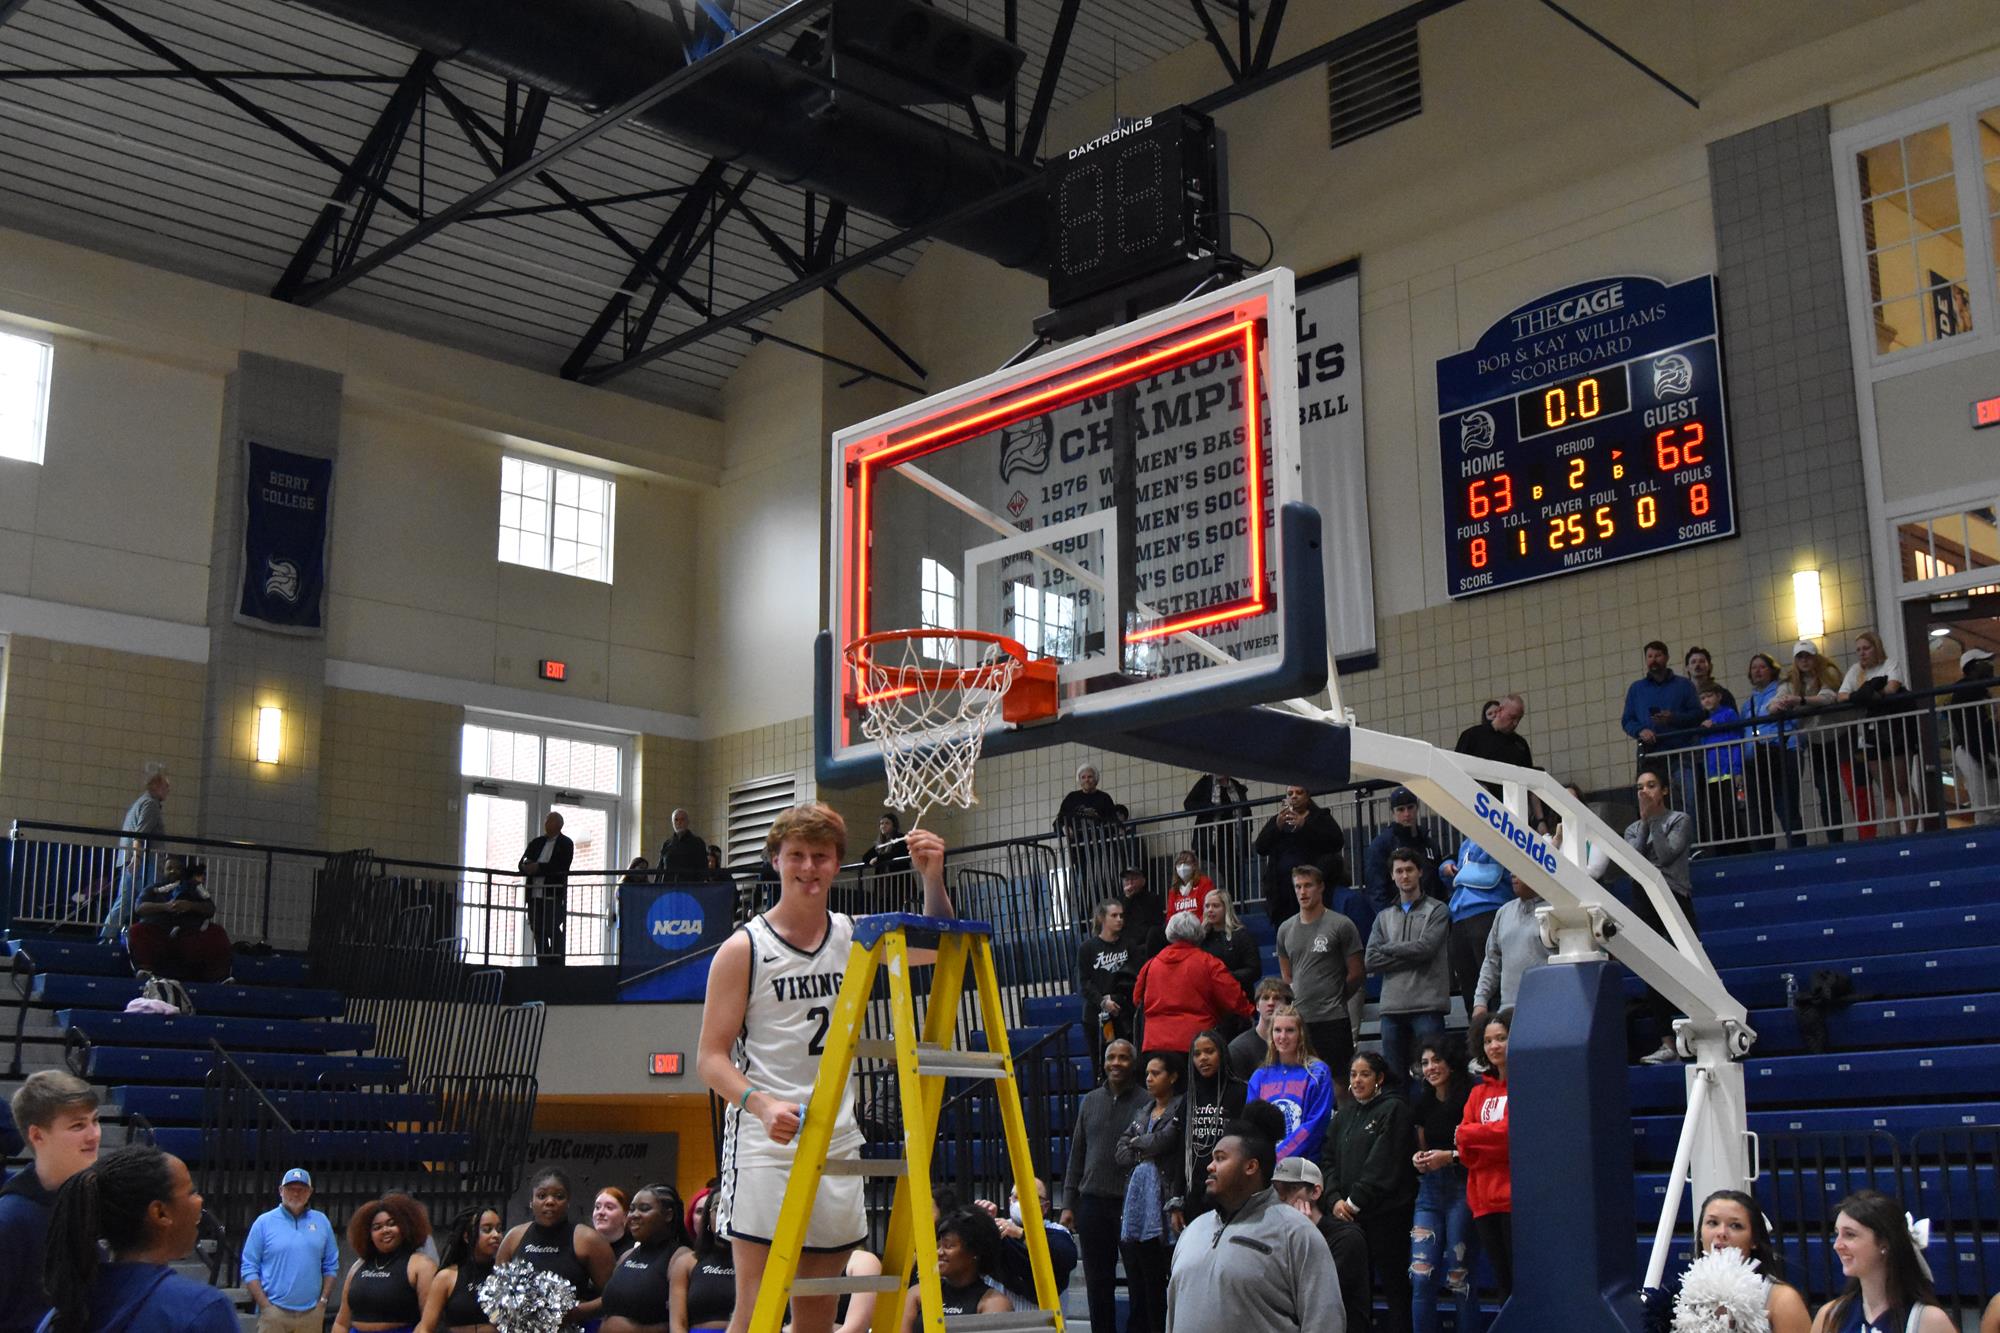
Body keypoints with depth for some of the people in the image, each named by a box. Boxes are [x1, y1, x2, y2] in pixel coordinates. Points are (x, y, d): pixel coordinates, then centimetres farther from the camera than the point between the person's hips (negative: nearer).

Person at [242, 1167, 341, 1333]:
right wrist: (265, 1306, -8)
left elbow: (331, 1265, 12)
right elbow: (249, 1268, -1)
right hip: (274, 1312, -3)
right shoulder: (264, 1223, 0)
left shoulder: (321, 1222, 8)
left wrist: (323, 1300, 3)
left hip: (311, 1313, 3)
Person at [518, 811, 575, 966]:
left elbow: (561, 867, -12)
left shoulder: (566, 844, 2)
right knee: (538, 932, 5)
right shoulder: (537, 843, 19)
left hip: (554, 895, -6)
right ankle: (543, 969, 9)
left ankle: (556, 968, -5)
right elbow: (522, 864, 14)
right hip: (535, 894, 6)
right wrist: (527, 867, -9)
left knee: (552, 931, -10)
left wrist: (538, 867, -15)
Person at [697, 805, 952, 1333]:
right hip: (765, 1147, -5)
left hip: (838, 1145, 5)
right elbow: (712, 1057, -6)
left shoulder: (854, 937, 10)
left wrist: (932, 877, -10)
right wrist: (760, 1103, -25)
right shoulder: (743, 948, -3)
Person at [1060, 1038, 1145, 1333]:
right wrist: (1068, 1203, 10)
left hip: (1132, 1202, -4)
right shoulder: (1090, 1101, 11)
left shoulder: (1145, 1102, -4)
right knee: (1098, 1281, 9)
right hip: (1093, 1201, 4)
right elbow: (1076, 1156, 14)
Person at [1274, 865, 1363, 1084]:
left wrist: (1333, 999, 8)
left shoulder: (1341, 925, -2)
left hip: (1332, 1019, -4)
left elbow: (1355, 974, 2)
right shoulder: (1286, 930, 12)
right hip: (1298, 1020, 4)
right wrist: (1294, 1003, 9)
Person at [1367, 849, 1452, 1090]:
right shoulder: (1384, 918, 18)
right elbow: (1371, 961, 5)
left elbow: (1425, 948, -10)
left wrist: (1388, 949, 2)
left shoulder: (1437, 911, 6)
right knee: (1394, 1077, 6)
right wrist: (1411, 956, -6)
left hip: (1427, 1005, -4)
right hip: (1392, 1006, 4)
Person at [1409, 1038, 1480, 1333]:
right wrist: (1419, 1158, 3)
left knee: (1458, 1278, -3)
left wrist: (1450, 1156, -17)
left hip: (1462, 1190, -6)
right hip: (1429, 1190, 6)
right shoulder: (1423, 1104, 14)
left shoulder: (1469, 1098, -7)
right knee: (1421, 1276, -4)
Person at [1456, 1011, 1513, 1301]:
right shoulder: (1479, 1092, 19)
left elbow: (1514, 1131, -13)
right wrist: (1498, 1143, -9)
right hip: (1485, 1202, 6)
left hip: (1517, 1199, -6)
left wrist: (1467, 1135, -1)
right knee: (1504, 1285, 7)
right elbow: (1466, 1153, 10)